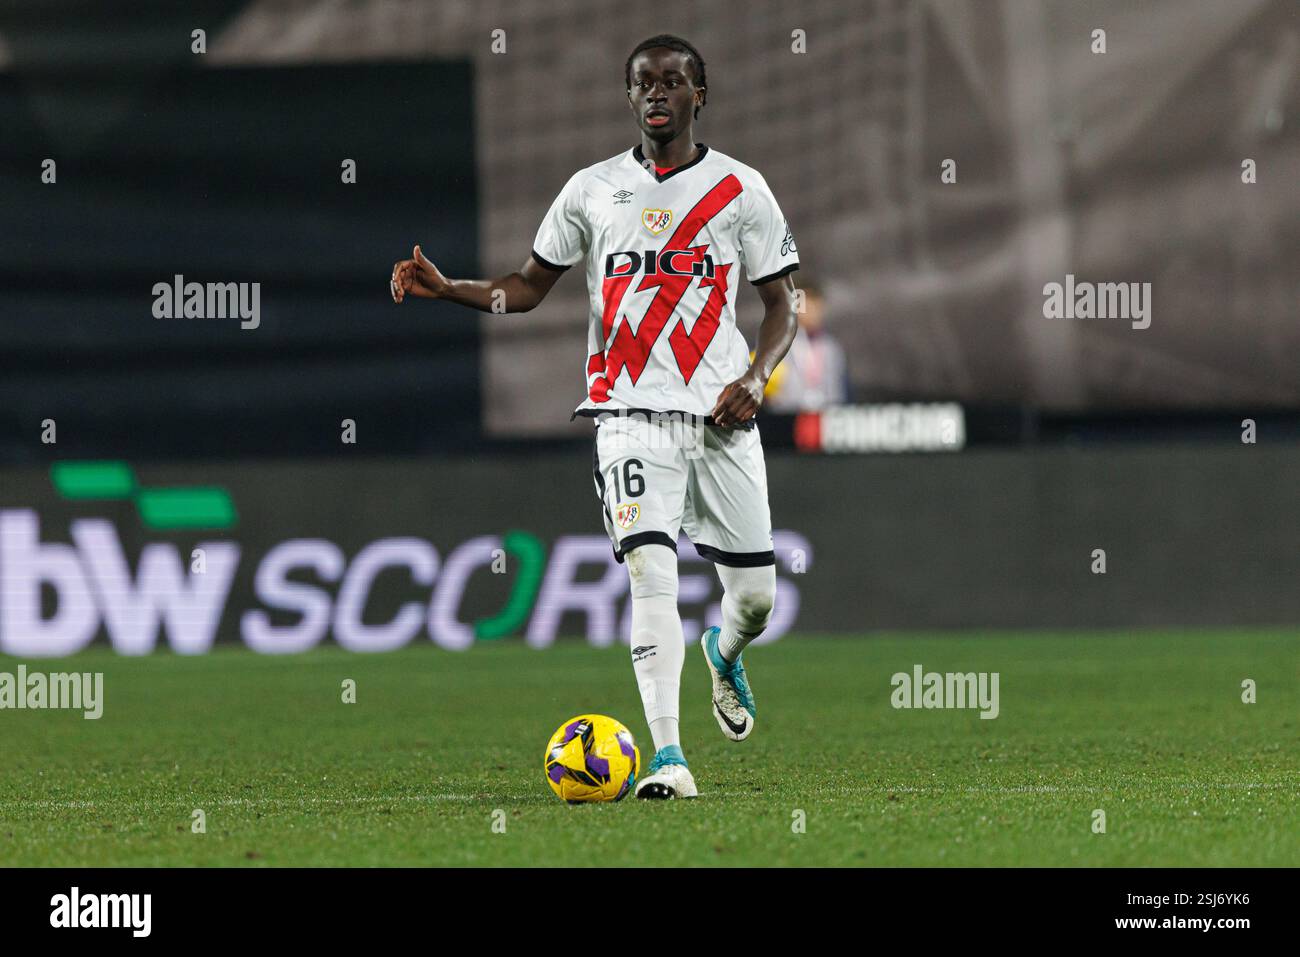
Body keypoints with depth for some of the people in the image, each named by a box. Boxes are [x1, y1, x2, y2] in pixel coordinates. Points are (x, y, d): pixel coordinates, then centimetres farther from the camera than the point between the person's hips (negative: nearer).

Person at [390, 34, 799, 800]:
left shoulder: (740, 189, 5)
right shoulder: (593, 189, 8)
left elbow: (783, 306, 8)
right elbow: (528, 289, 15)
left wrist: (755, 377, -10)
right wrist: (445, 288, -2)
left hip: (721, 417, 1)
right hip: (632, 413, -1)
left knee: (756, 594, 3)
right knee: (651, 569, -19)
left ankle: (725, 651, 42)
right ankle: (668, 758, -22)